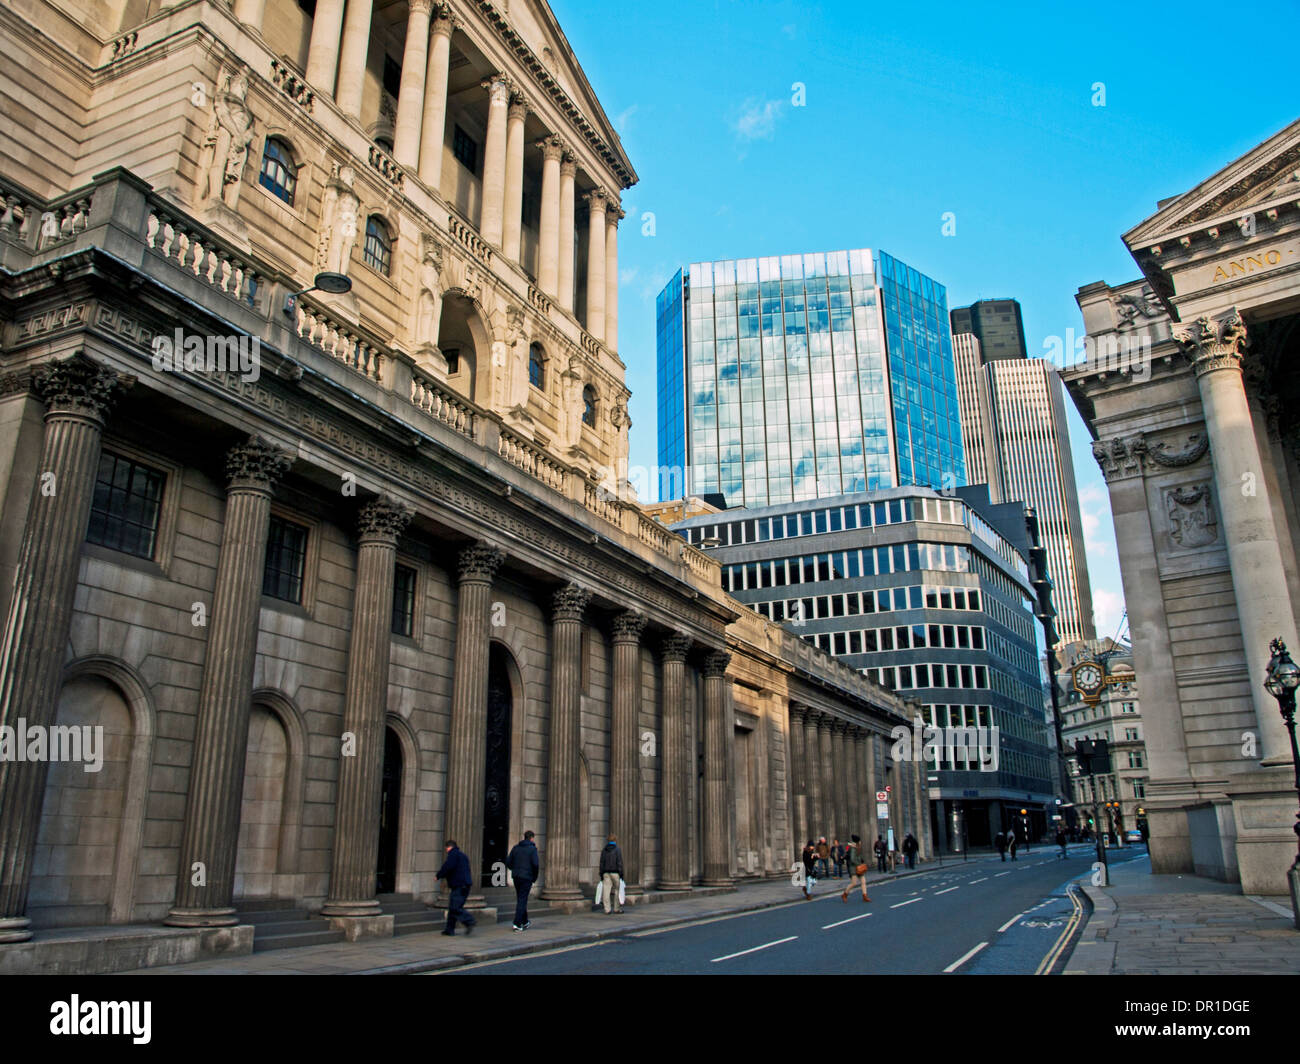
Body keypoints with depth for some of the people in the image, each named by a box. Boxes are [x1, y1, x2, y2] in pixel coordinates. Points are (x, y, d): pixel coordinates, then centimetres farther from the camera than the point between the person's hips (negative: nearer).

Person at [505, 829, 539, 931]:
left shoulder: (515, 847, 8)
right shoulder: (532, 848, -7)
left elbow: (508, 862, 6)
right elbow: (536, 864, -15)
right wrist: (535, 878, -2)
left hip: (516, 877, 5)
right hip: (527, 877, -5)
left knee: (521, 899, 17)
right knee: (522, 900, -2)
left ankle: (525, 922, 28)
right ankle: (517, 924, -8)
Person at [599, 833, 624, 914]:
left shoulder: (604, 850, 7)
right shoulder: (617, 850, -5)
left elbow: (601, 863, 6)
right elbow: (619, 863, -10)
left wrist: (601, 875, 9)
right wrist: (621, 874, -7)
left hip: (606, 873, 4)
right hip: (615, 873, -3)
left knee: (606, 891, 1)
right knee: (617, 890, 8)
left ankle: (607, 910, -1)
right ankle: (617, 909, 11)